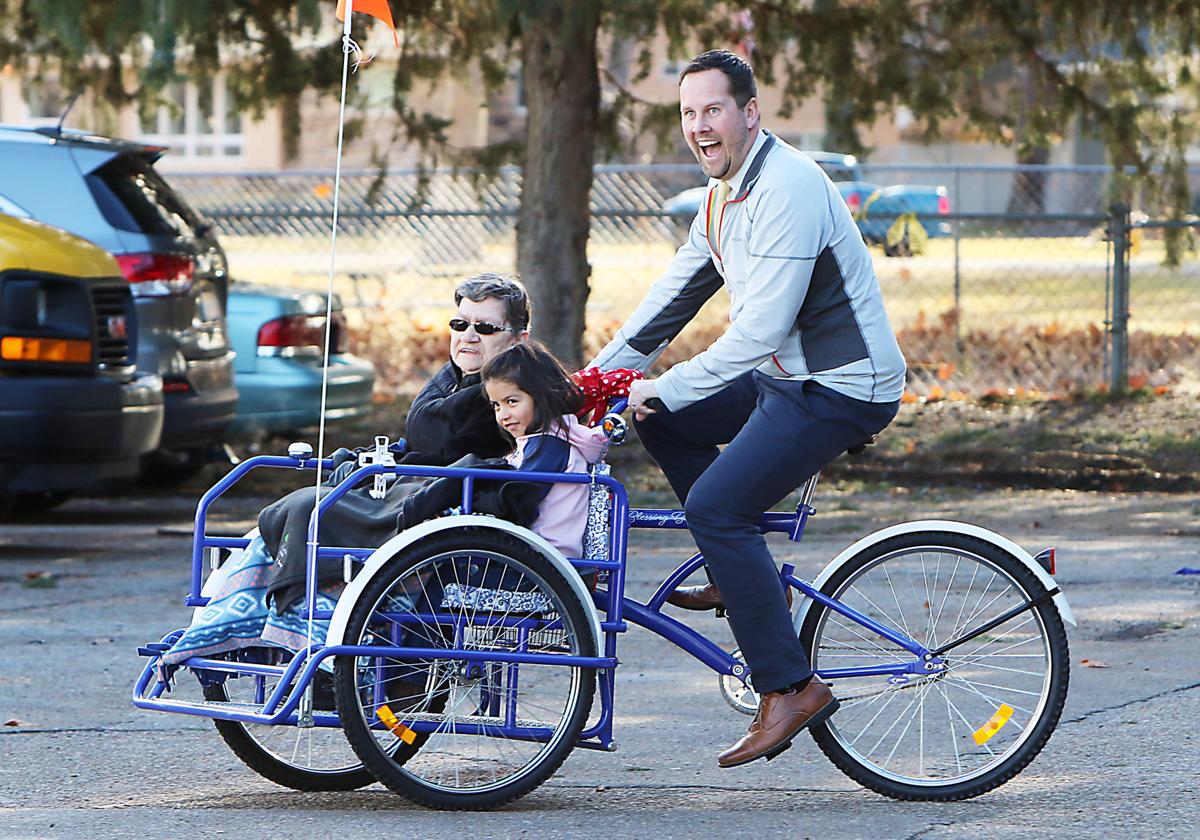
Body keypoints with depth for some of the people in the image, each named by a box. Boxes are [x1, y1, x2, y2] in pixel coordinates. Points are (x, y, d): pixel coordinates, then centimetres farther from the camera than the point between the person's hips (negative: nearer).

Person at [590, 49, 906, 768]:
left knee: (716, 505, -19)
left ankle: (790, 687, -15)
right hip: (785, 375, 10)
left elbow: (760, 331, -27)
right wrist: (602, 372, 10)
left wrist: (664, 389, -20)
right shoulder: (723, 194, 10)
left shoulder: (788, 189, -22)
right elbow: (676, 295, 18)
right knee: (664, 423, 15)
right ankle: (739, 576, 17)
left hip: (844, 386, -10)